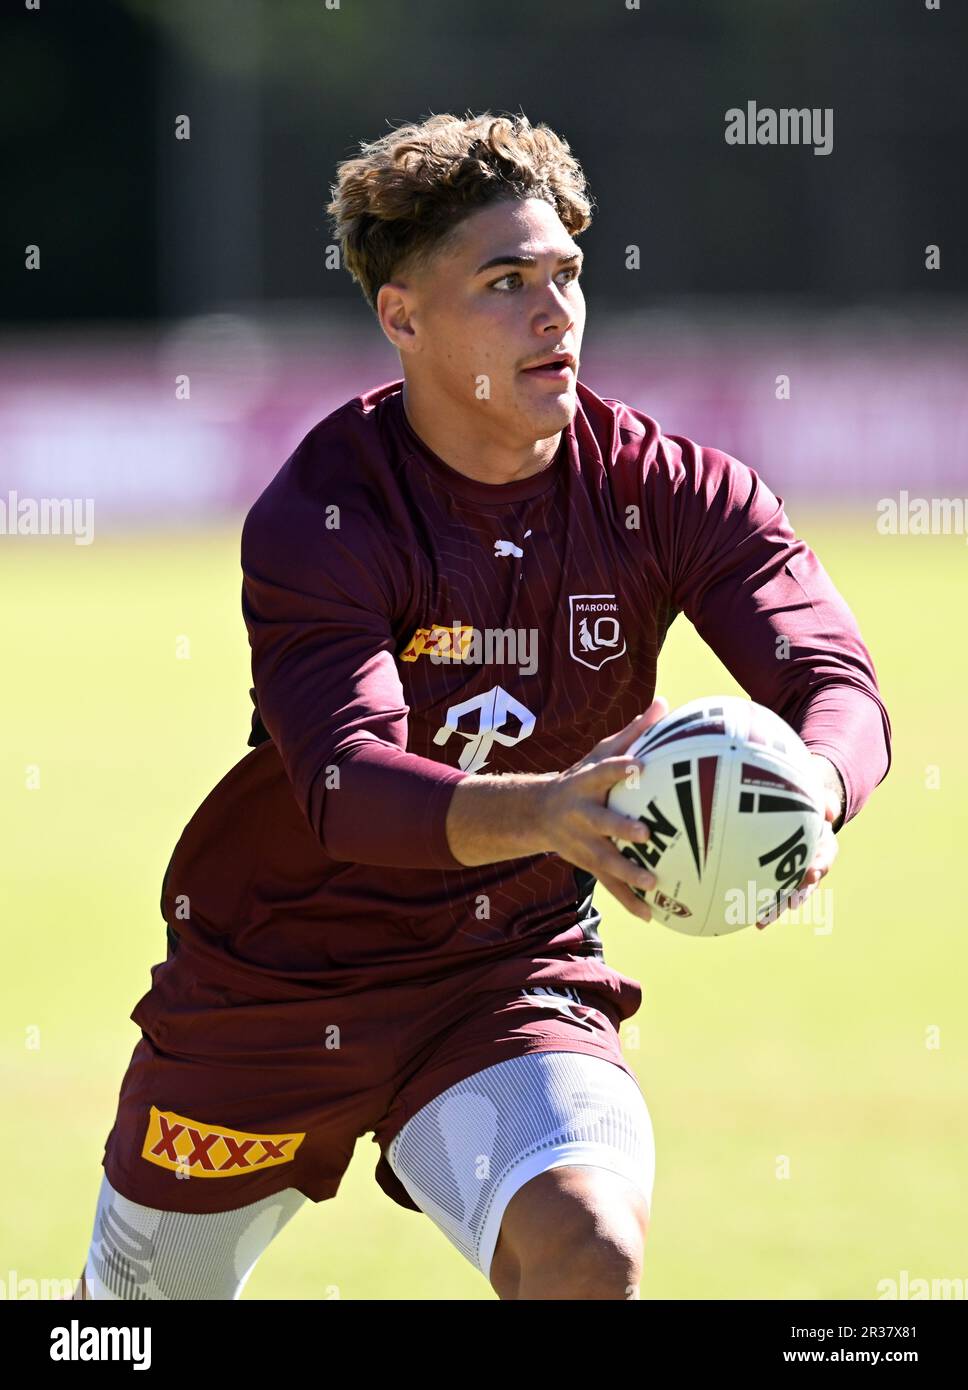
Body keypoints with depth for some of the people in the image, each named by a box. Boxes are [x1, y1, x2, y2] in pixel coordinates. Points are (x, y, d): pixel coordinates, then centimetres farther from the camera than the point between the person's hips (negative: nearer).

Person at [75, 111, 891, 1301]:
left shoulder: (669, 491, -11)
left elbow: (840, 687, -22)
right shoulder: (313, 521, -20)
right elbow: (347, 786, -35)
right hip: (266, 985, -1)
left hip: (509, 981, 1)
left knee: (591, 1250, -28)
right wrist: (548, 812, -56)